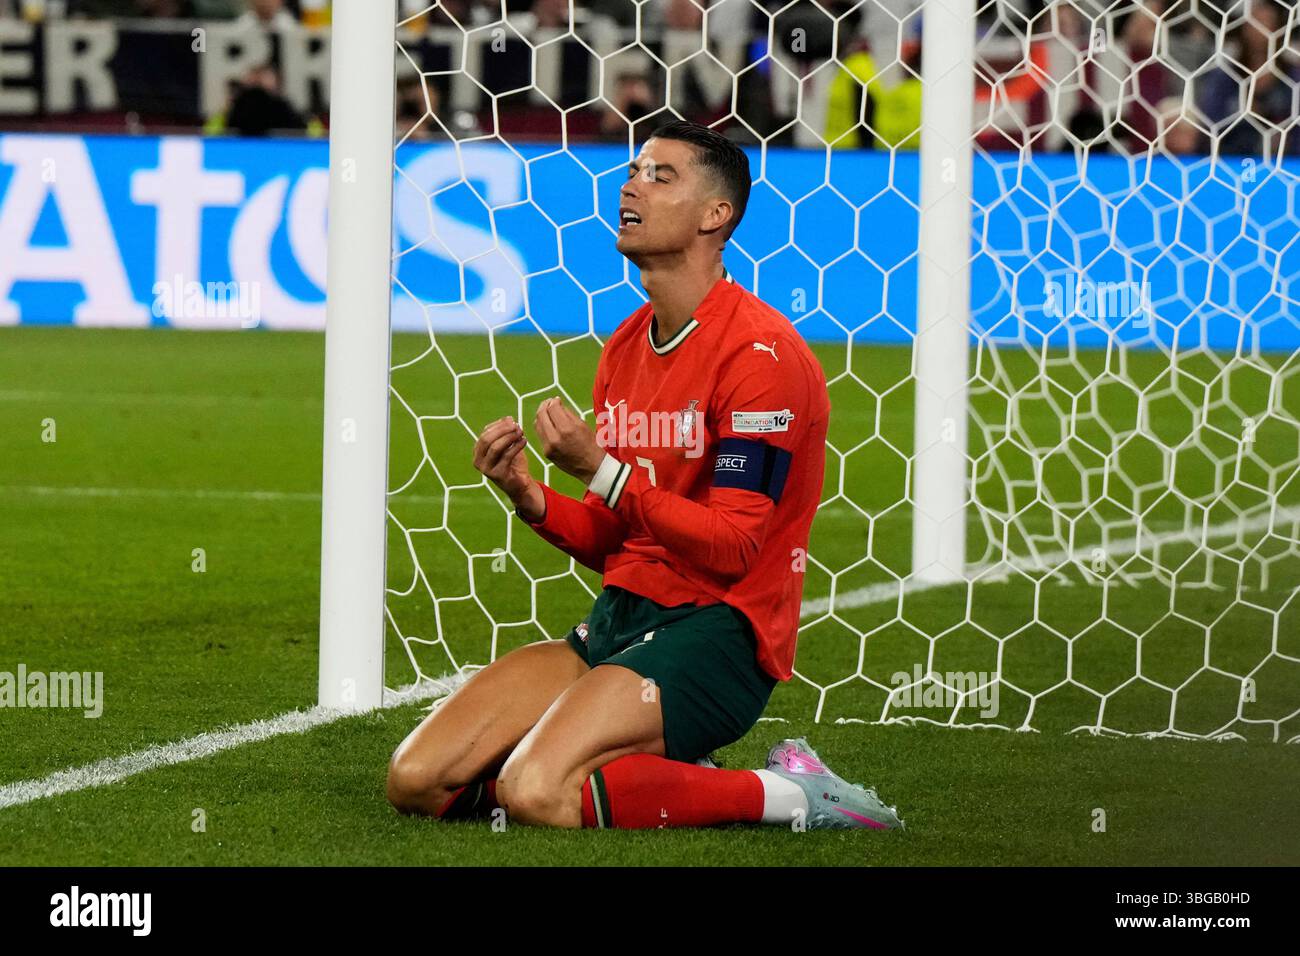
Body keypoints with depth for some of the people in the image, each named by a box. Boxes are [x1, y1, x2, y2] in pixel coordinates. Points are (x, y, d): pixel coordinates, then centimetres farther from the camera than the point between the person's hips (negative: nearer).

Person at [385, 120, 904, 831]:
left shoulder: (759, 351, -12)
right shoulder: (623, 348, 15)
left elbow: (732, 549, -17)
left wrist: (601, 472, -21)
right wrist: (530, 499, -2)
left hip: (716, 628, -8)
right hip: (621, 615, 8)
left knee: (534, 796, -30)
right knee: (416, 780, -6)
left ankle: (781, 794, -12)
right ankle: (663, 777, 5)